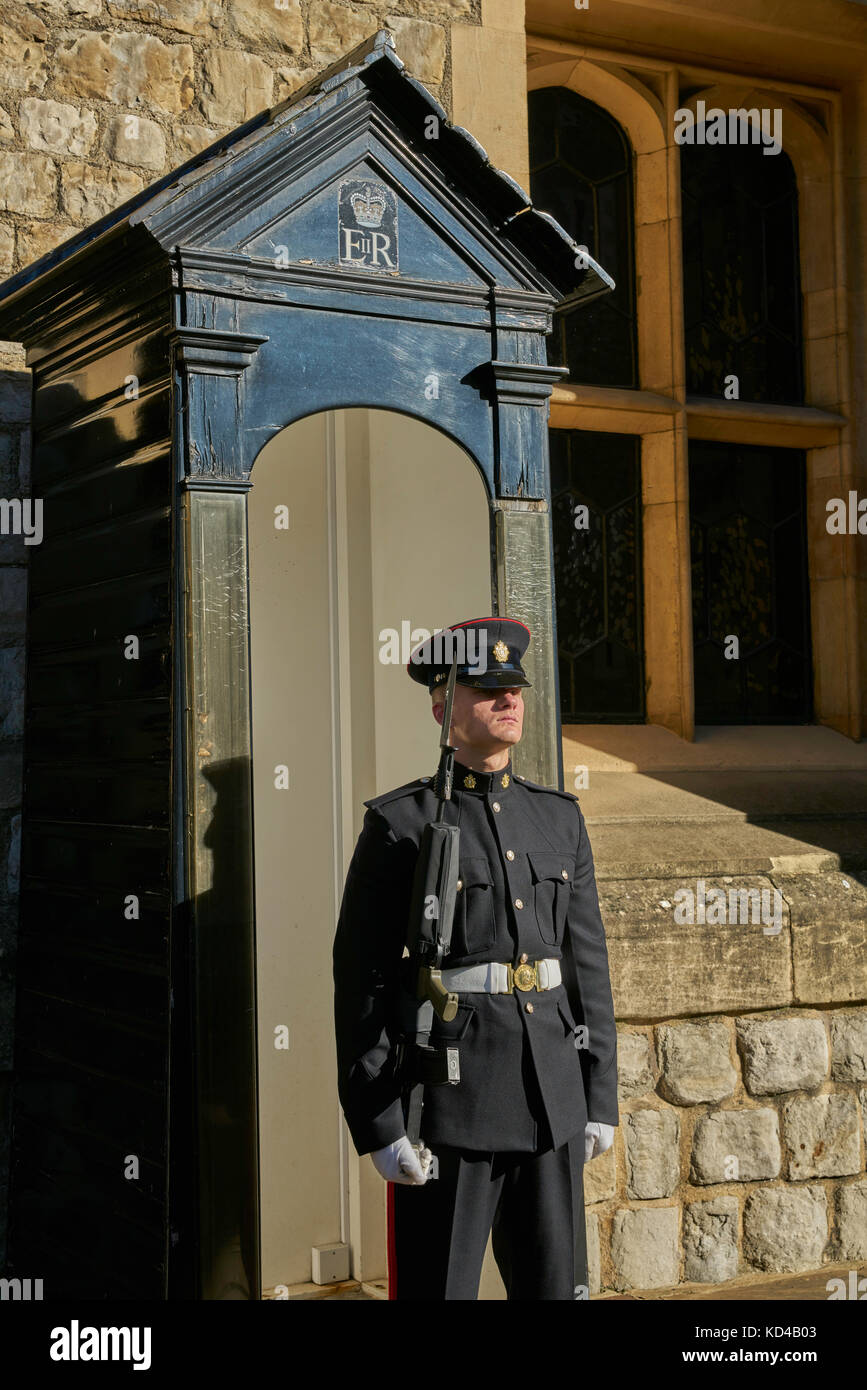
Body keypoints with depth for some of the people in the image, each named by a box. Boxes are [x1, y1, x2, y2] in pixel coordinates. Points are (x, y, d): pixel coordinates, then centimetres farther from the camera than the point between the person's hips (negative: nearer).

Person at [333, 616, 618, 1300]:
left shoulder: (560, 818, 11)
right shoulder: (401, 824, -5)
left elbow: (588, 959, 12)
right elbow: (362, 981, -7)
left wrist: (601, 1096, 9)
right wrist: (379, 1126, -11)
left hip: (552, 1099, 5)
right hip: (449, 1100, -5)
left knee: (556, 1283, 13)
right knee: (439, 1285, 3)